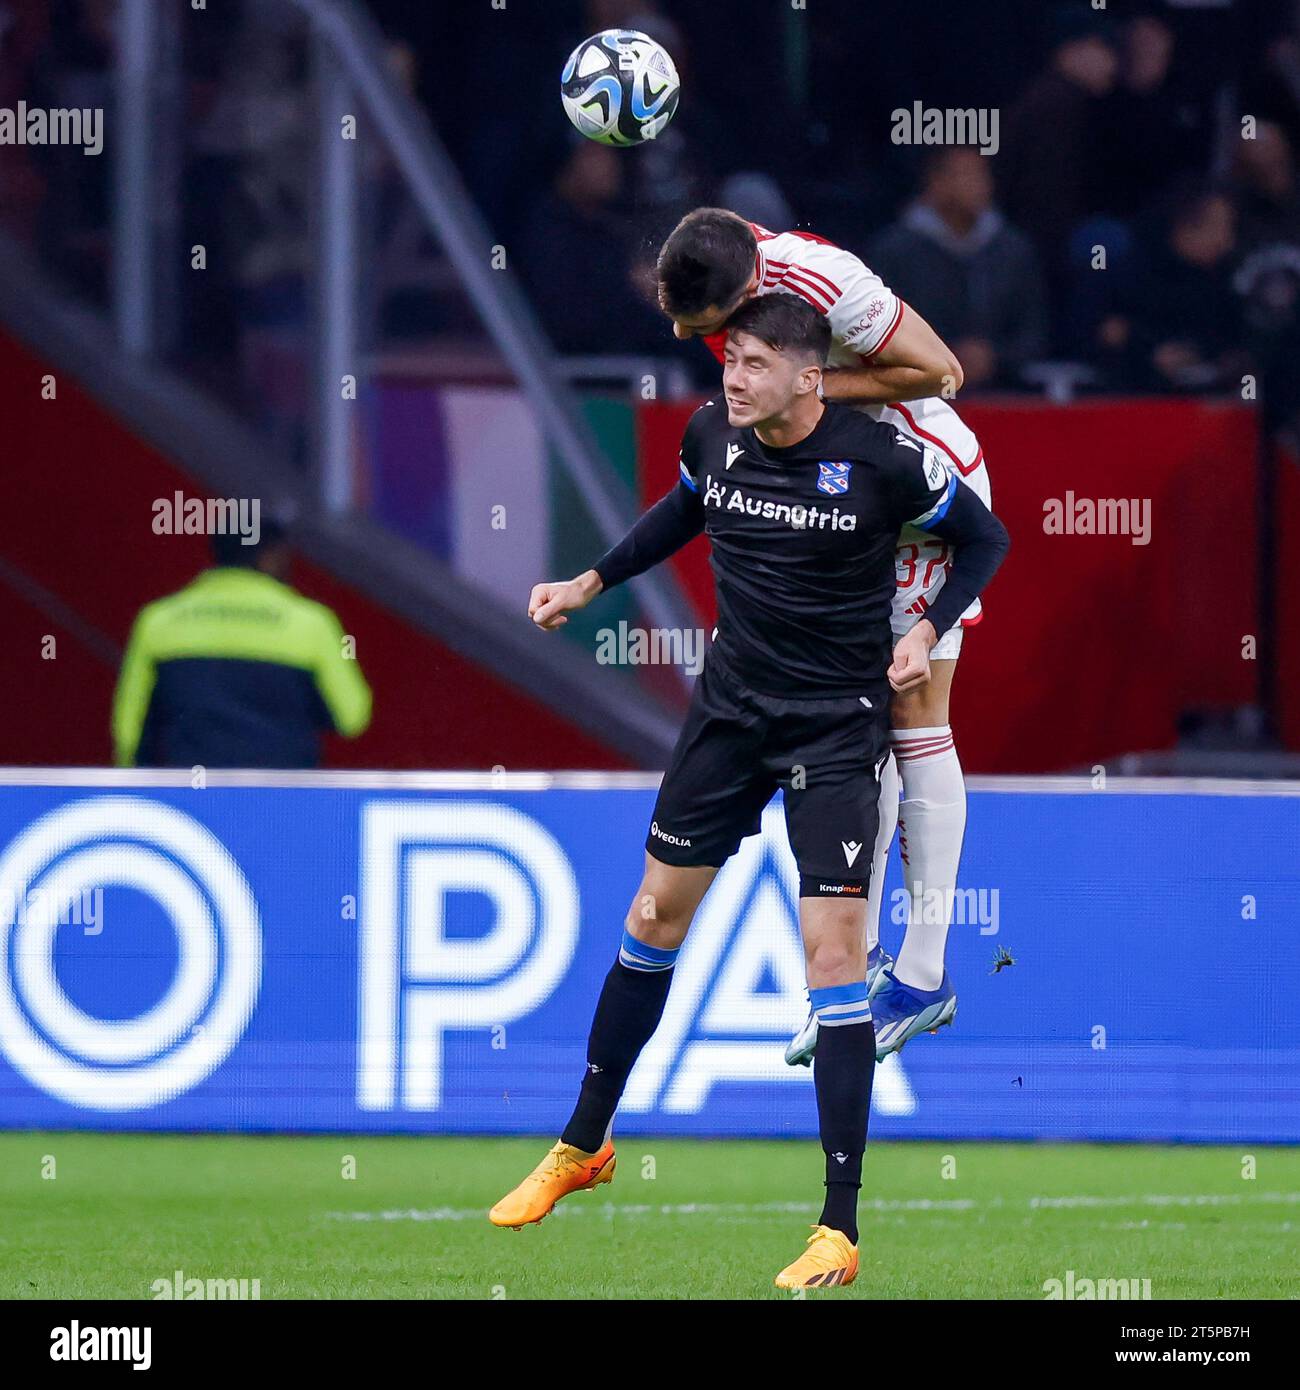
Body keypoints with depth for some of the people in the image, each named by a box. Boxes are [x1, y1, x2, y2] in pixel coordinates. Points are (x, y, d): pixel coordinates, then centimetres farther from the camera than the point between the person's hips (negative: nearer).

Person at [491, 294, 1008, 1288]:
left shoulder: (884, 461, -19)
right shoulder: (712, 435, -5)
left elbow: (984, 538, -3)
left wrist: (932, 627, -16)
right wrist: (593, 583, 17)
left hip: (837, 725, -5)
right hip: (731, 710, 5)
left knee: (833, 954, -12)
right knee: (653, 917, 12)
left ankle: (839, 1232, -10)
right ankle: (584, 1148, 31)